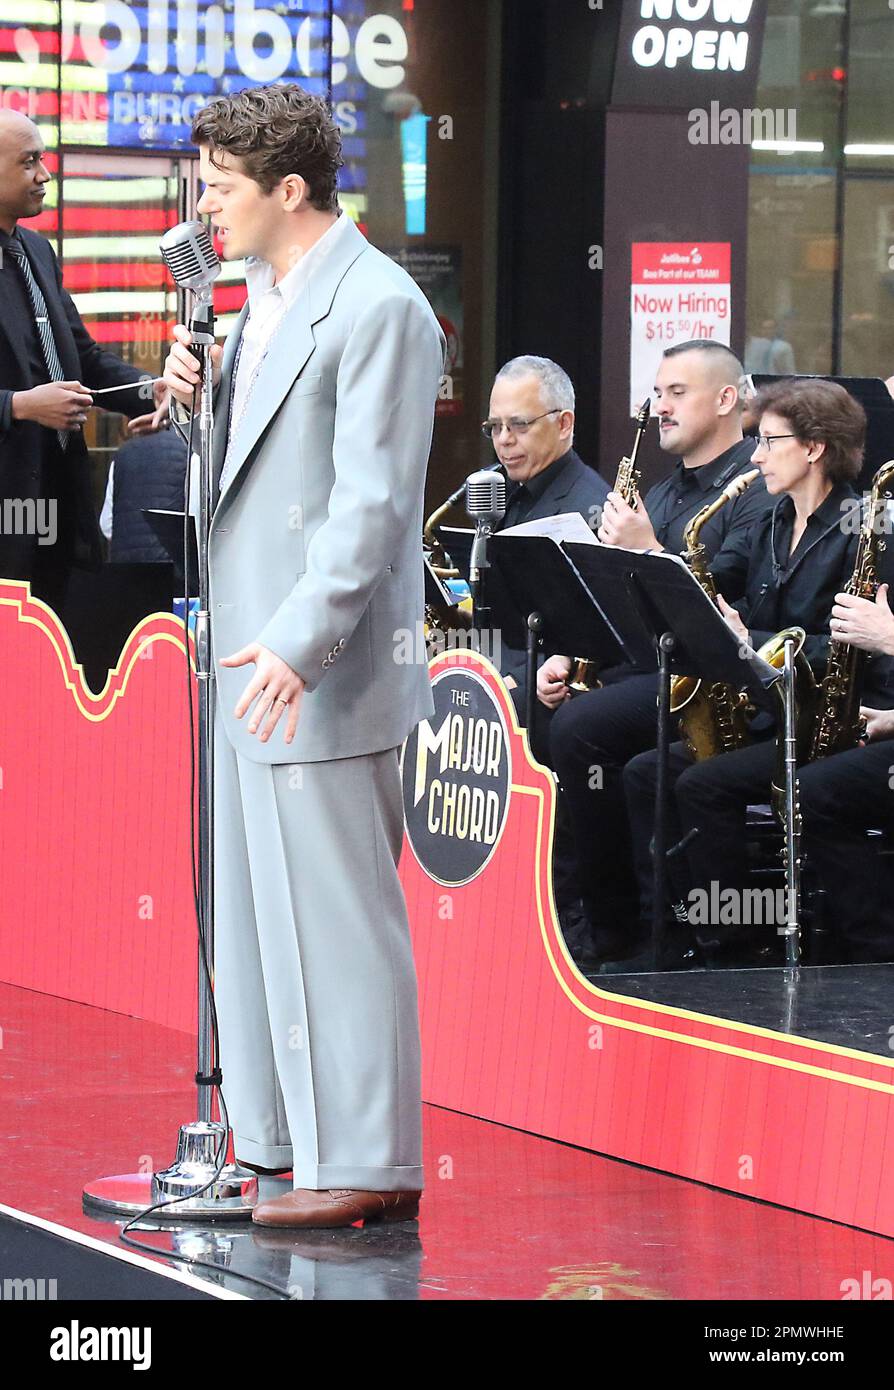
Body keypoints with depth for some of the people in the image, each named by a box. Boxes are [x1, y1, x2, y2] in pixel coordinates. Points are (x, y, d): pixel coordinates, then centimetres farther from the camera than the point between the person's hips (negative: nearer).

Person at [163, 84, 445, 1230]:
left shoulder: (378, 307, -14)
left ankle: (370, 1165, 0)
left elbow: (371, 500, -20)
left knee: (334, 910, -6)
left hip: (321, 666, -10)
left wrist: (300, 643, -26)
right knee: (257, 906, 14)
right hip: (253, 655, 10)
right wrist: (202, 396, 3)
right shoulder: (265, 296, 15)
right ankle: (285, 1136, 23)